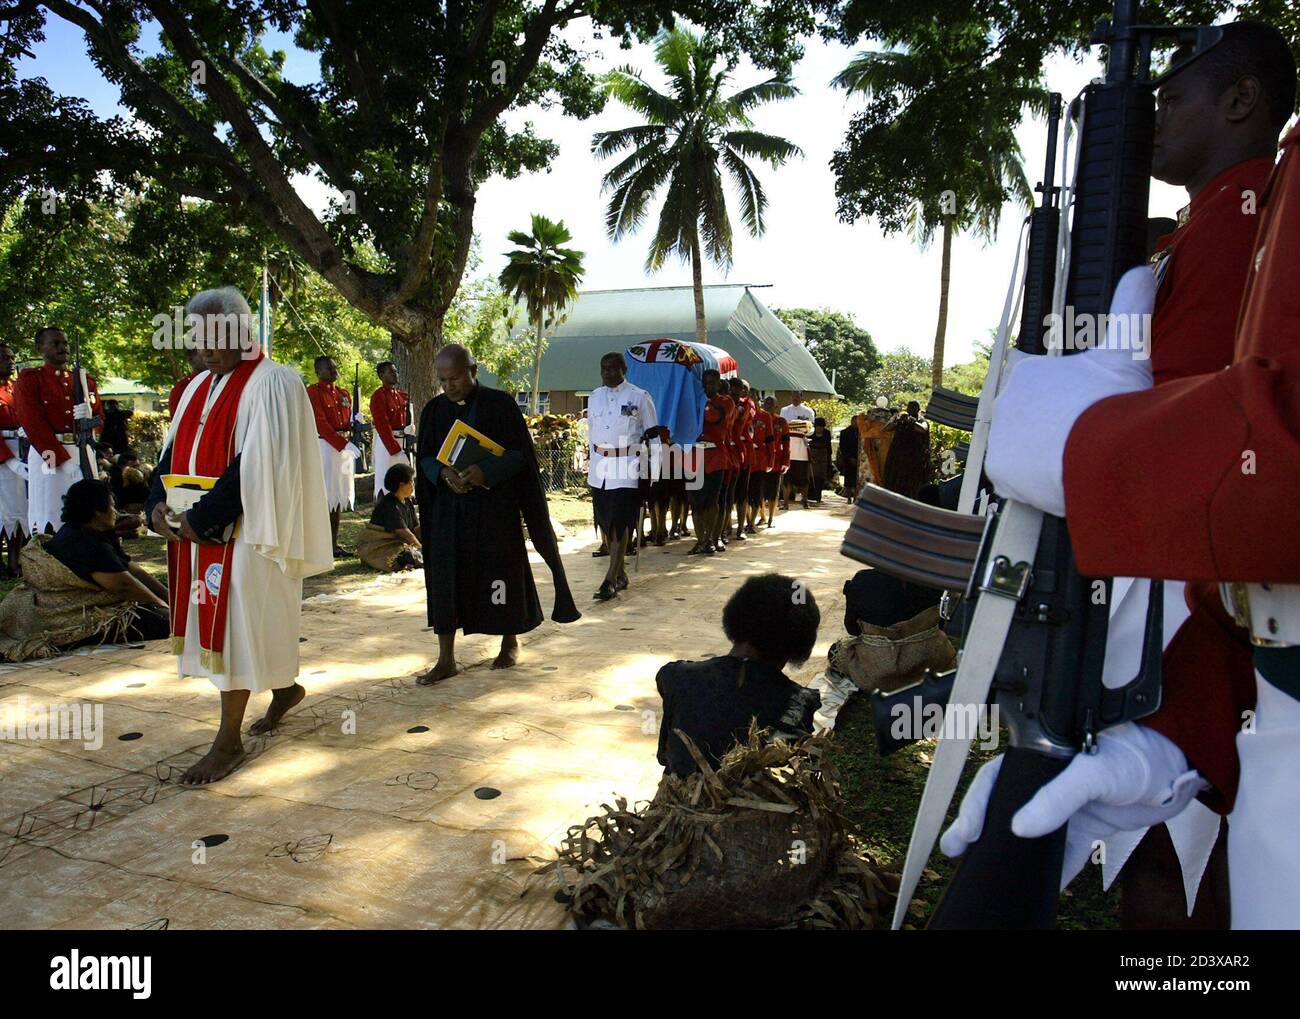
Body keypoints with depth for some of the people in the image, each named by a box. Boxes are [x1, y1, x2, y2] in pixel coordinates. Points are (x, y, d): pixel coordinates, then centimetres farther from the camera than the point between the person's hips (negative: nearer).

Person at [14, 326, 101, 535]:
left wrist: (89, 415, -6)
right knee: (47, 520, -6)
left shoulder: (87, 380, 18)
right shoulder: (29, 378, 3)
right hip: (48, 455, -4)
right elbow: (33, 424, -6)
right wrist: (62, 459, -14)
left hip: (83, 455, 4)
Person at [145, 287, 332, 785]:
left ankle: (229, 741, 7)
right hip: (196, 530, 8)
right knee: (215, 617, 15)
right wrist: (160, 503, -4)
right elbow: (175, 452, 14)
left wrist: (202, 516, -20)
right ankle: (284, 688, 35)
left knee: (235, 622, -3)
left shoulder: (271, 383, -11)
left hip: (243, 529, -8)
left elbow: (258, 463, -19)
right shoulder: (198, 387, 13)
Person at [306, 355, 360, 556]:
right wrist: (344, 444, -20)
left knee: (339, 496, 9)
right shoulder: (313, 392, -6)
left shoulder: (344, 394, 17)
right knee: (323, 496, -7)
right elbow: (321, 423, -15)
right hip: (324, 446, -7)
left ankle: (334, 542, 14)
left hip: (344, 447, 7)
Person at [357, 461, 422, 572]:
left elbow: (416, 527, 8)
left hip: (395, 541, 10)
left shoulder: (407, 503, 8)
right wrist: (421, 547, -19)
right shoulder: (389, 505, -21)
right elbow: (403, 532, -23)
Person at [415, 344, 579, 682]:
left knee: (501, 571, 6)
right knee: (445, 577, 0)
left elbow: (520, 453, -8)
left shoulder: (500, 404, -6)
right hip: (449, 508, 3)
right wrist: (444, 473, -14)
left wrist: (486, 471, -23)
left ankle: (511, 642, 27)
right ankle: (446, 659, 7)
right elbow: (424, 457, 8)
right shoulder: (435, 409, 5)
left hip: (495, 506, -3)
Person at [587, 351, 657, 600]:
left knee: (620, 523, -10)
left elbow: (652, 432, 0)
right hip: (600, 467, 6)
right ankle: (620, 573, 24)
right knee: (605, 522, 10)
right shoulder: (594, 397, 12)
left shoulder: (639, 397, -3)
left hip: (628, 467, -6)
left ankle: (610, 581, -9)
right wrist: (590, 462, 17)